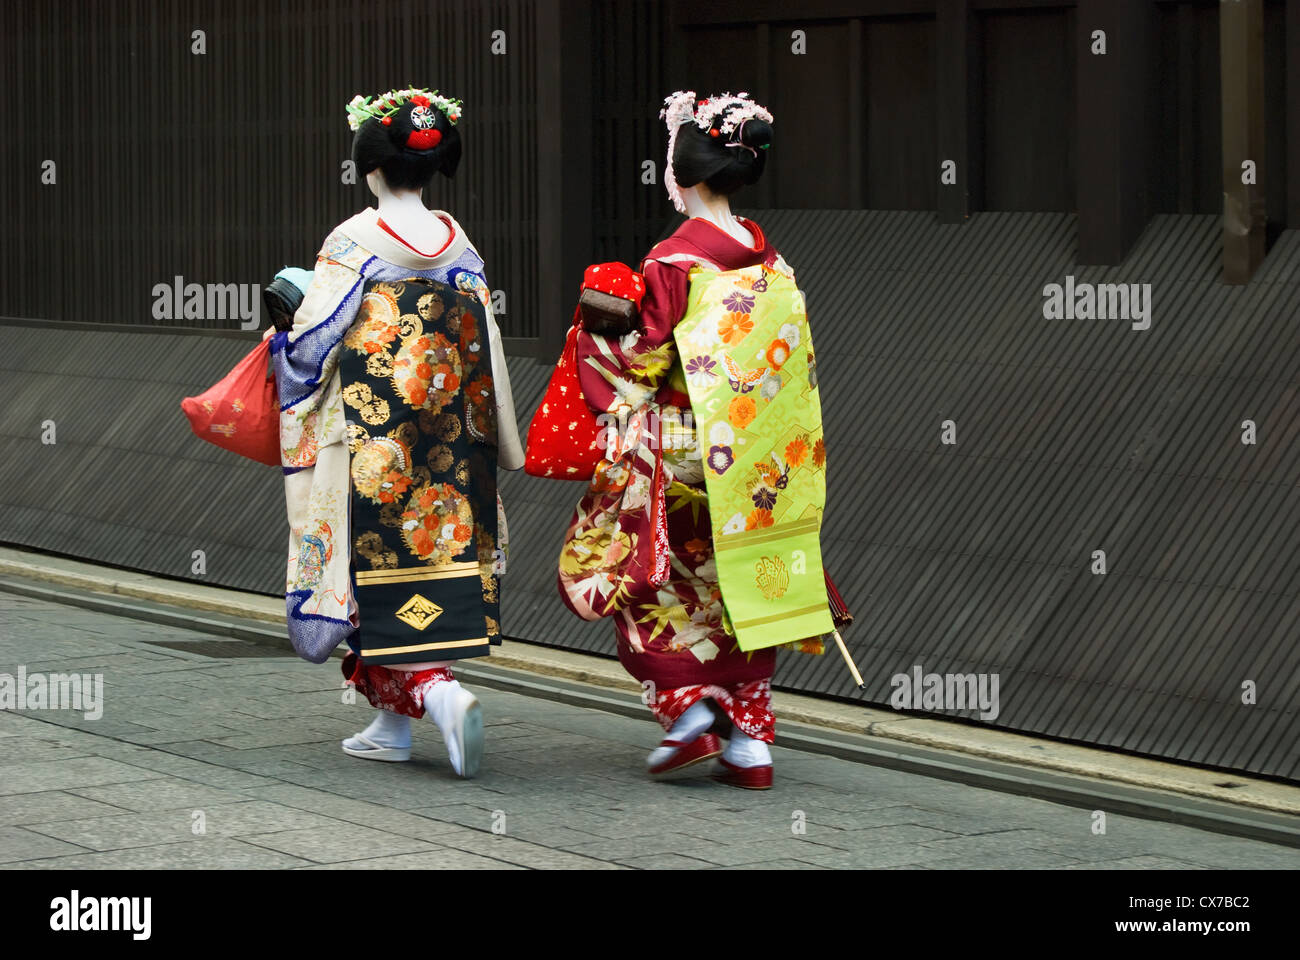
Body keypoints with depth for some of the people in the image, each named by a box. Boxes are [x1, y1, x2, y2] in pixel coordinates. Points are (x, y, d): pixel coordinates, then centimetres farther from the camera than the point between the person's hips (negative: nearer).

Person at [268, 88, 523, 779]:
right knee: (435, 560, 11)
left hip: (369, 432, -5)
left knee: (381, 572, -1)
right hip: (443, 437, 5)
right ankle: (391, 722, 18)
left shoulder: (354, 242, -12)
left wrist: (280, 336, 12)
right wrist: (492, 442, 17)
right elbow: (484, 350, 7)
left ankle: (439, 693, -21)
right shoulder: (457, 243, 4)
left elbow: (313, 339, -11)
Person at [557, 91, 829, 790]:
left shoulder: (673, 261, -14)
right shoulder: (769, 260, 5)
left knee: (650, 585, 10)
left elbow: (647, 358, -13)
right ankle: (750, 740, 9)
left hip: (678, 448, -6)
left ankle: (686, 708, -2)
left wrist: (596, 336, 4)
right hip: (755, 462, 6)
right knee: (736, 588, 11)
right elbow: (794, 359, 9)